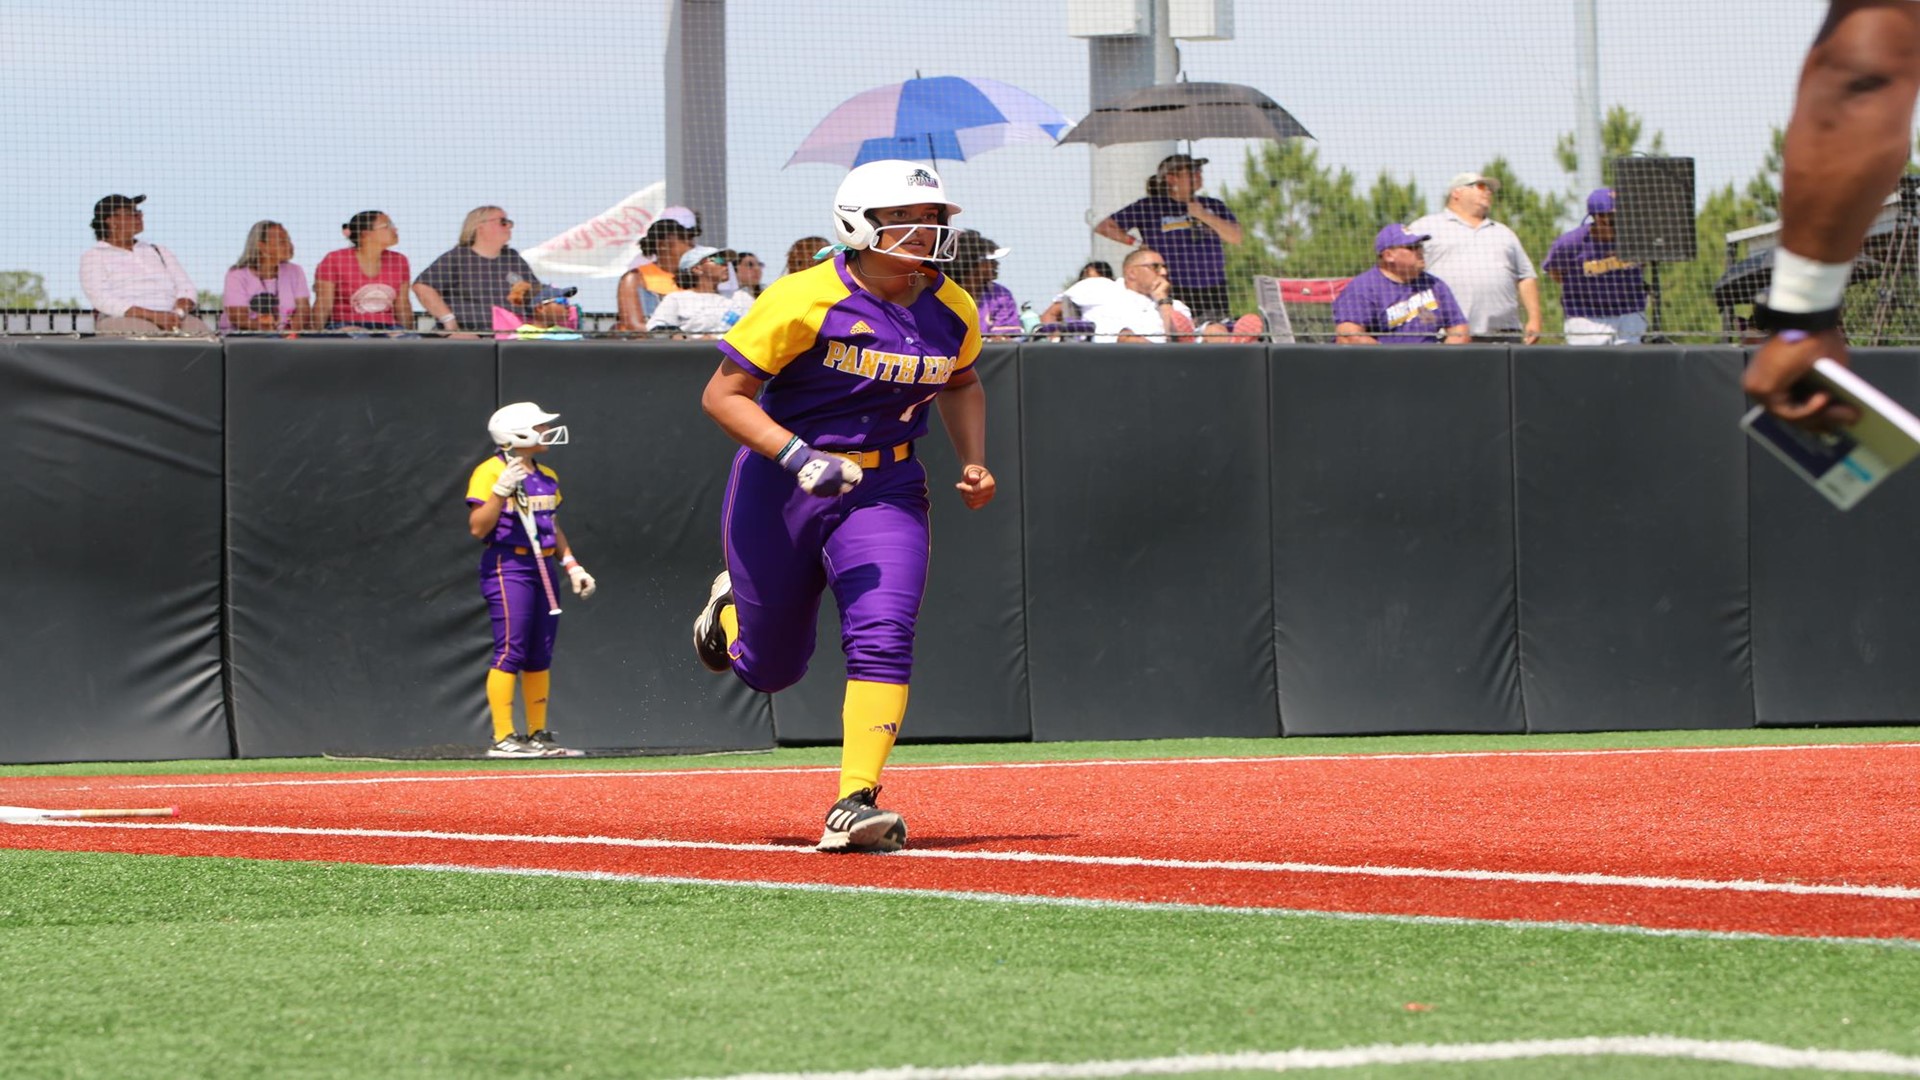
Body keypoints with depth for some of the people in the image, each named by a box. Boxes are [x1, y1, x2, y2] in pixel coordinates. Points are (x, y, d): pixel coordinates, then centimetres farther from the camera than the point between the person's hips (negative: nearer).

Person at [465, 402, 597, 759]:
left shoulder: (547, 477, 16)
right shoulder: (489, 473, -8)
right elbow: (478, 528, -14)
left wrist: (572, 566, 16)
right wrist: (502, 490, -24)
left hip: (542, 568, 8)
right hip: (507, 566, -8)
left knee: (540, 655, 8)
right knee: (510, 650, -13)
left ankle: (538, 734, 15)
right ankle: (503, 738, -13)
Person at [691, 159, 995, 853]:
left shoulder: (951, 310, 0)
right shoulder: (803, 301, -18)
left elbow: (960, 383, 22)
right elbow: (723, 395, -17)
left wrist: (973, 461, 6)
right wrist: (797, 457, -30)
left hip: (885, 489, 3)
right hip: (780, 486, -3)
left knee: (882, 639, -20)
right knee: (770, 667, 11)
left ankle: (854, 806, -22)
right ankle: (732, 608, 47)